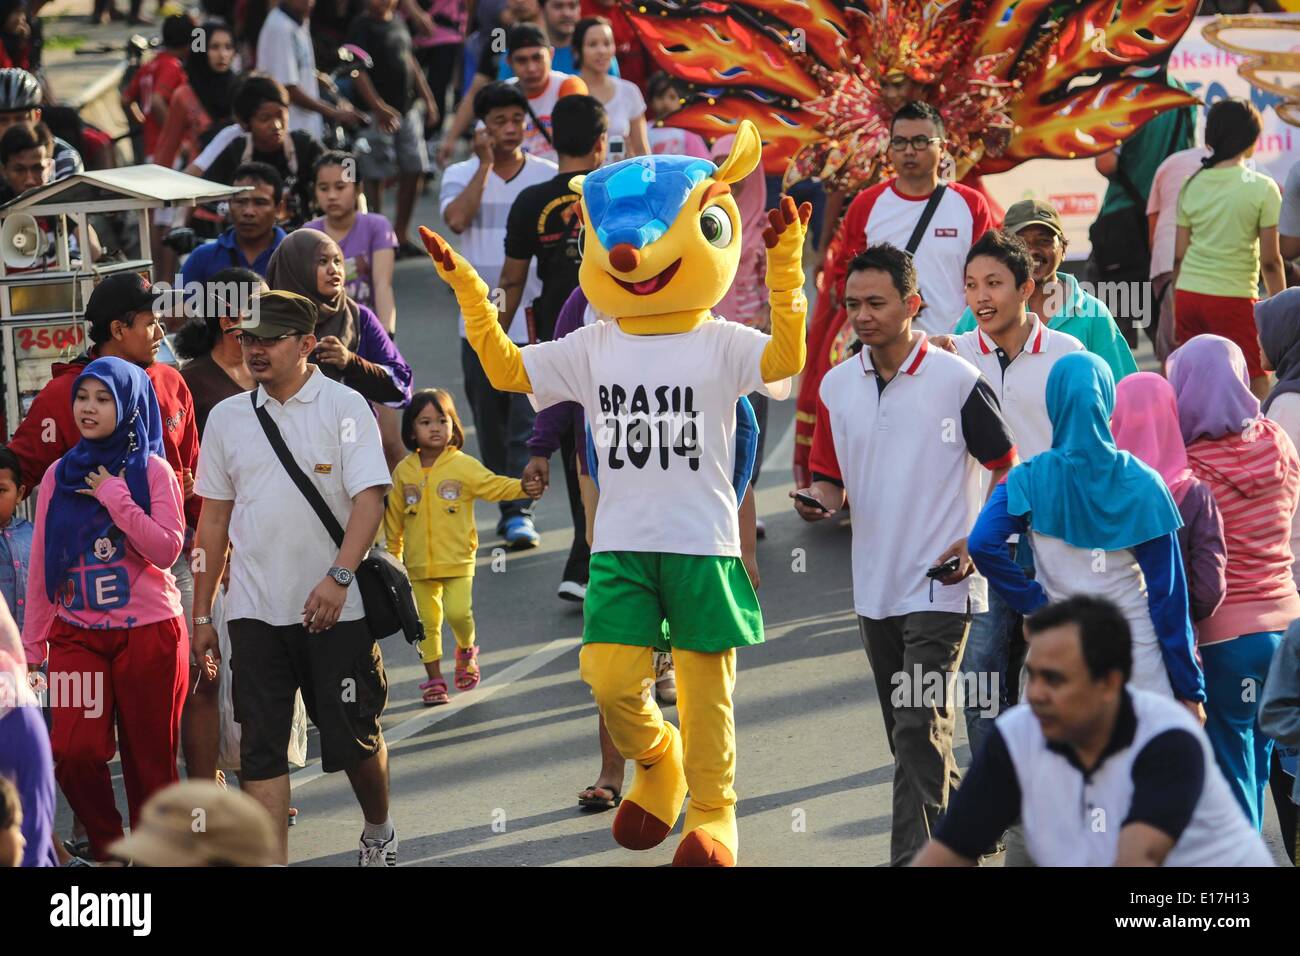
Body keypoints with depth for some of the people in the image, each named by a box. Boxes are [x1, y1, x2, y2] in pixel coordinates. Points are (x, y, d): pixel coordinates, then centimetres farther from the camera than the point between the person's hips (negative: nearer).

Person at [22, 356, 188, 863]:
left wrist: (115, 498, -15)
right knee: (73, 750, -10)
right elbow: (41, 564, 9)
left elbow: (167, 550, -11)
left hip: (149, 631, -2)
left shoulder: (152, 471, -2)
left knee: (150, 757, 2)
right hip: (76, 633, 2)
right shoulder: (59, 475, 7)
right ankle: (106, 845, 10)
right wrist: (32, 643, 8)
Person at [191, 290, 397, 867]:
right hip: (254, 611, 3)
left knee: (355, 736, 6)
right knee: (261, 747, -4)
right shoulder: (227, 418, 9)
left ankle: (378, 832, 33)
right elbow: (214, 521, 14)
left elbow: (369, 499, -12)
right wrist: (201, 614, 11)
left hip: (336, 607, -3)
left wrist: (338, 575, -26)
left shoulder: (344, 407, -3)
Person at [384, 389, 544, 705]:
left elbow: (493, 485, -10)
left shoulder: (463, 466, -3)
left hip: (457, 560, -2)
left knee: (459, 613, -16)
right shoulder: (404, 471, 4)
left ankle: (466, 649, 16)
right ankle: (434, 680, 17)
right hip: (419, 564, 2)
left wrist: (524, 488, -27)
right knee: (427, 622, 6)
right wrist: (393, 554, 15)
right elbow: (394, 517, 12)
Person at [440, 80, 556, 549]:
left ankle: (521, 511, -11)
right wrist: (486, 164, -12)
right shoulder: (461, 175, 5)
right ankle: (508, 508, 20)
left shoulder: (549, 176, 4)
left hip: (535, 319, -2)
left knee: (528, 422, -10)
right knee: (492, 426, 9)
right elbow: (457, 219, -15)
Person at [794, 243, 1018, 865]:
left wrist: (977, 542, -12)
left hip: (940, 585, -6)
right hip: (874, 585, 6)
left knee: (921, 727, -13)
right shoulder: (836, 386, 6)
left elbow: (1007, 468, -1)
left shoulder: (957, 381, -8)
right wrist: (820, 500, -9)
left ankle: (913, 856, -12)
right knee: (907, 732, 15)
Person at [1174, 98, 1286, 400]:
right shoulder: (1262, 188, -6)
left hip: (1188, 295, 5)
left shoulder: (1192, 184, 7)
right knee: (1256, 391, -2)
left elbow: (1180, 254, 10)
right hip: (1234, 298, -5)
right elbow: (1270, 260, -6)